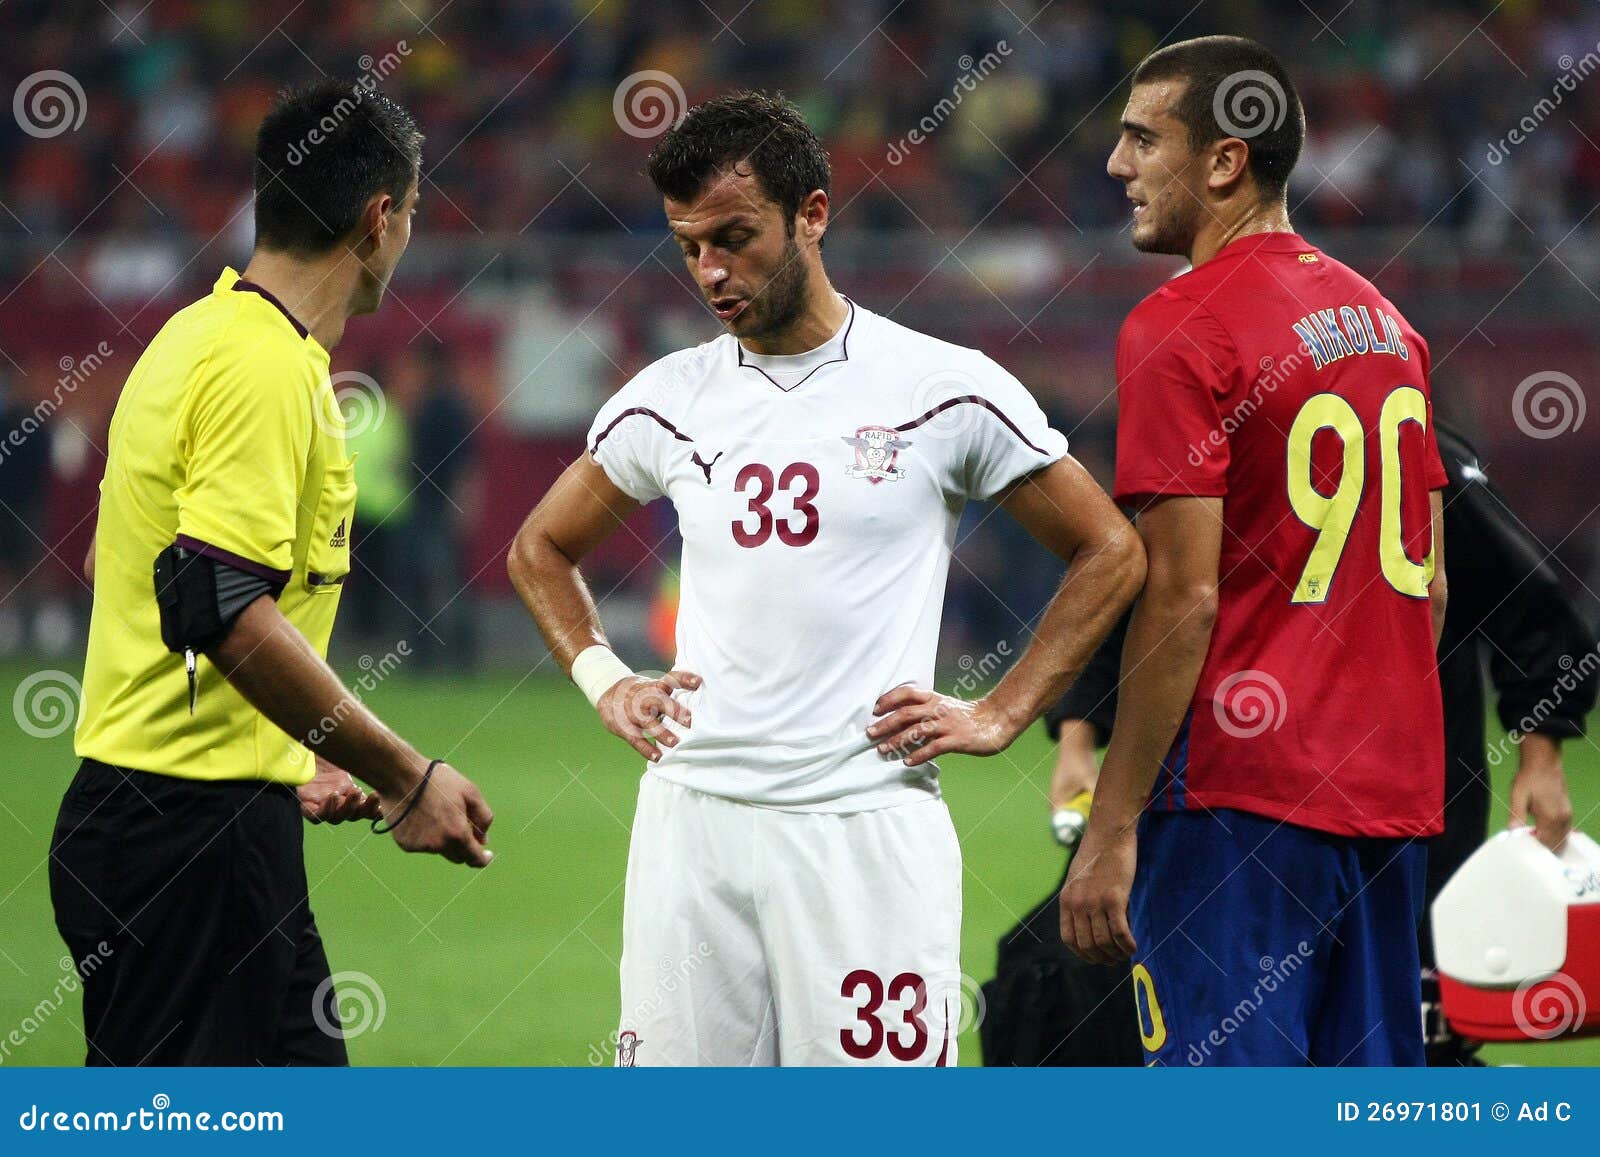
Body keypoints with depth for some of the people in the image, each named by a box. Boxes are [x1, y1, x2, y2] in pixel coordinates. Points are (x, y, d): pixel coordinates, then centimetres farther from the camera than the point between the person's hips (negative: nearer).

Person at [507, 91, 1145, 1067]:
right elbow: (541, 549, 26)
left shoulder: (947, 391, 0)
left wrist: (1000, 715, 2)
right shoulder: (672, 400, 10)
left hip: (868, 829, -3)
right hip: (693, 817, 3)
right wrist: (603, 681, 11)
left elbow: (1111, 554, 8)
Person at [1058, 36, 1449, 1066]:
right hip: (1392, 790, 8)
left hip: (1238, 792, -8)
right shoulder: (1386, 322, 14)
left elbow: (1183, 600, -16)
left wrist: (1111, 830, -14)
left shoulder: (1179, 330, -10)